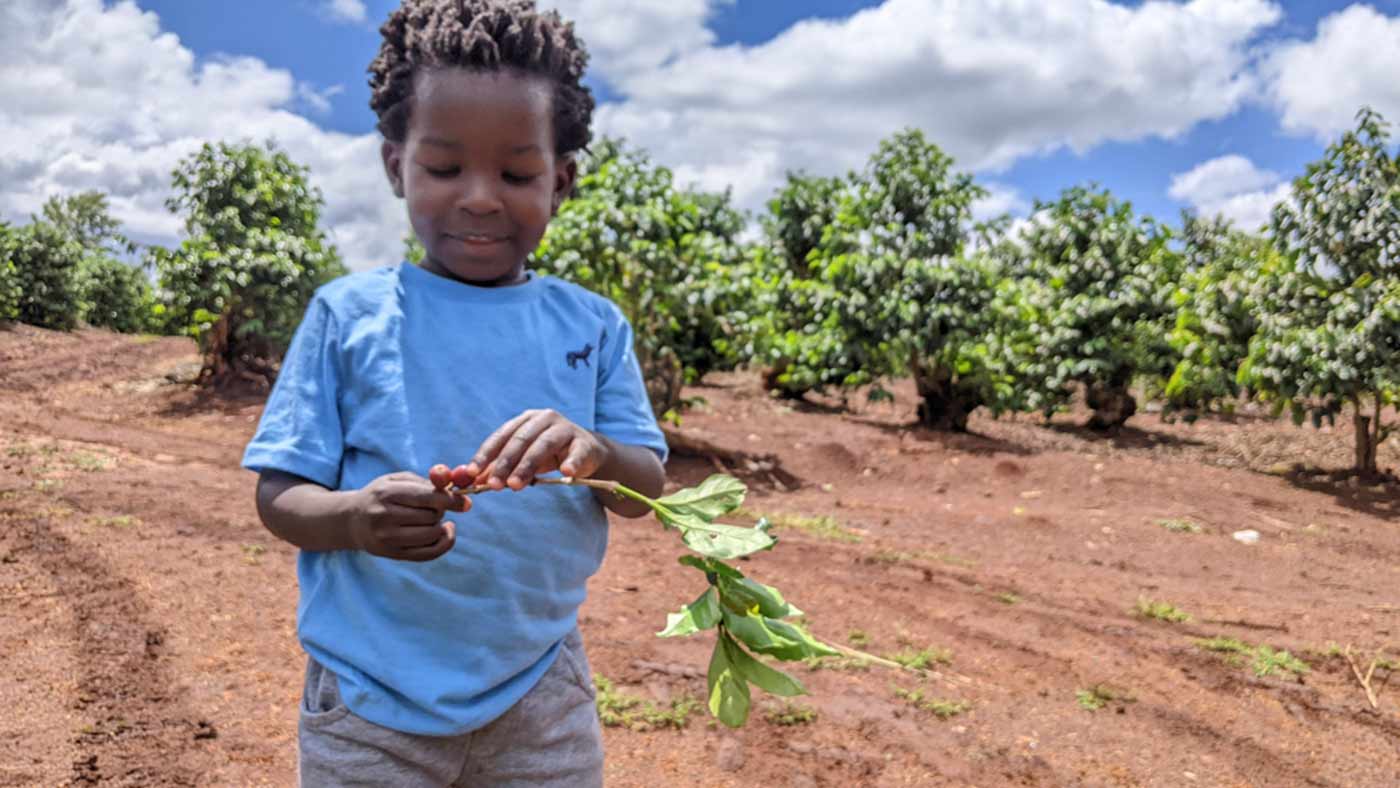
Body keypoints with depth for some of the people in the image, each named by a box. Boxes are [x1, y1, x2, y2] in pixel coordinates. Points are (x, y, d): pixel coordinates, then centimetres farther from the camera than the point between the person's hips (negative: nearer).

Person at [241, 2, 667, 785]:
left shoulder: (593, 326, 0)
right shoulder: (348, 314, -5)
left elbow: (648, 490, -2)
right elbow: (280, 494, -4)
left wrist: (596, 454, -25)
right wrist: (355, 516, -26)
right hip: (370, 706, -1)